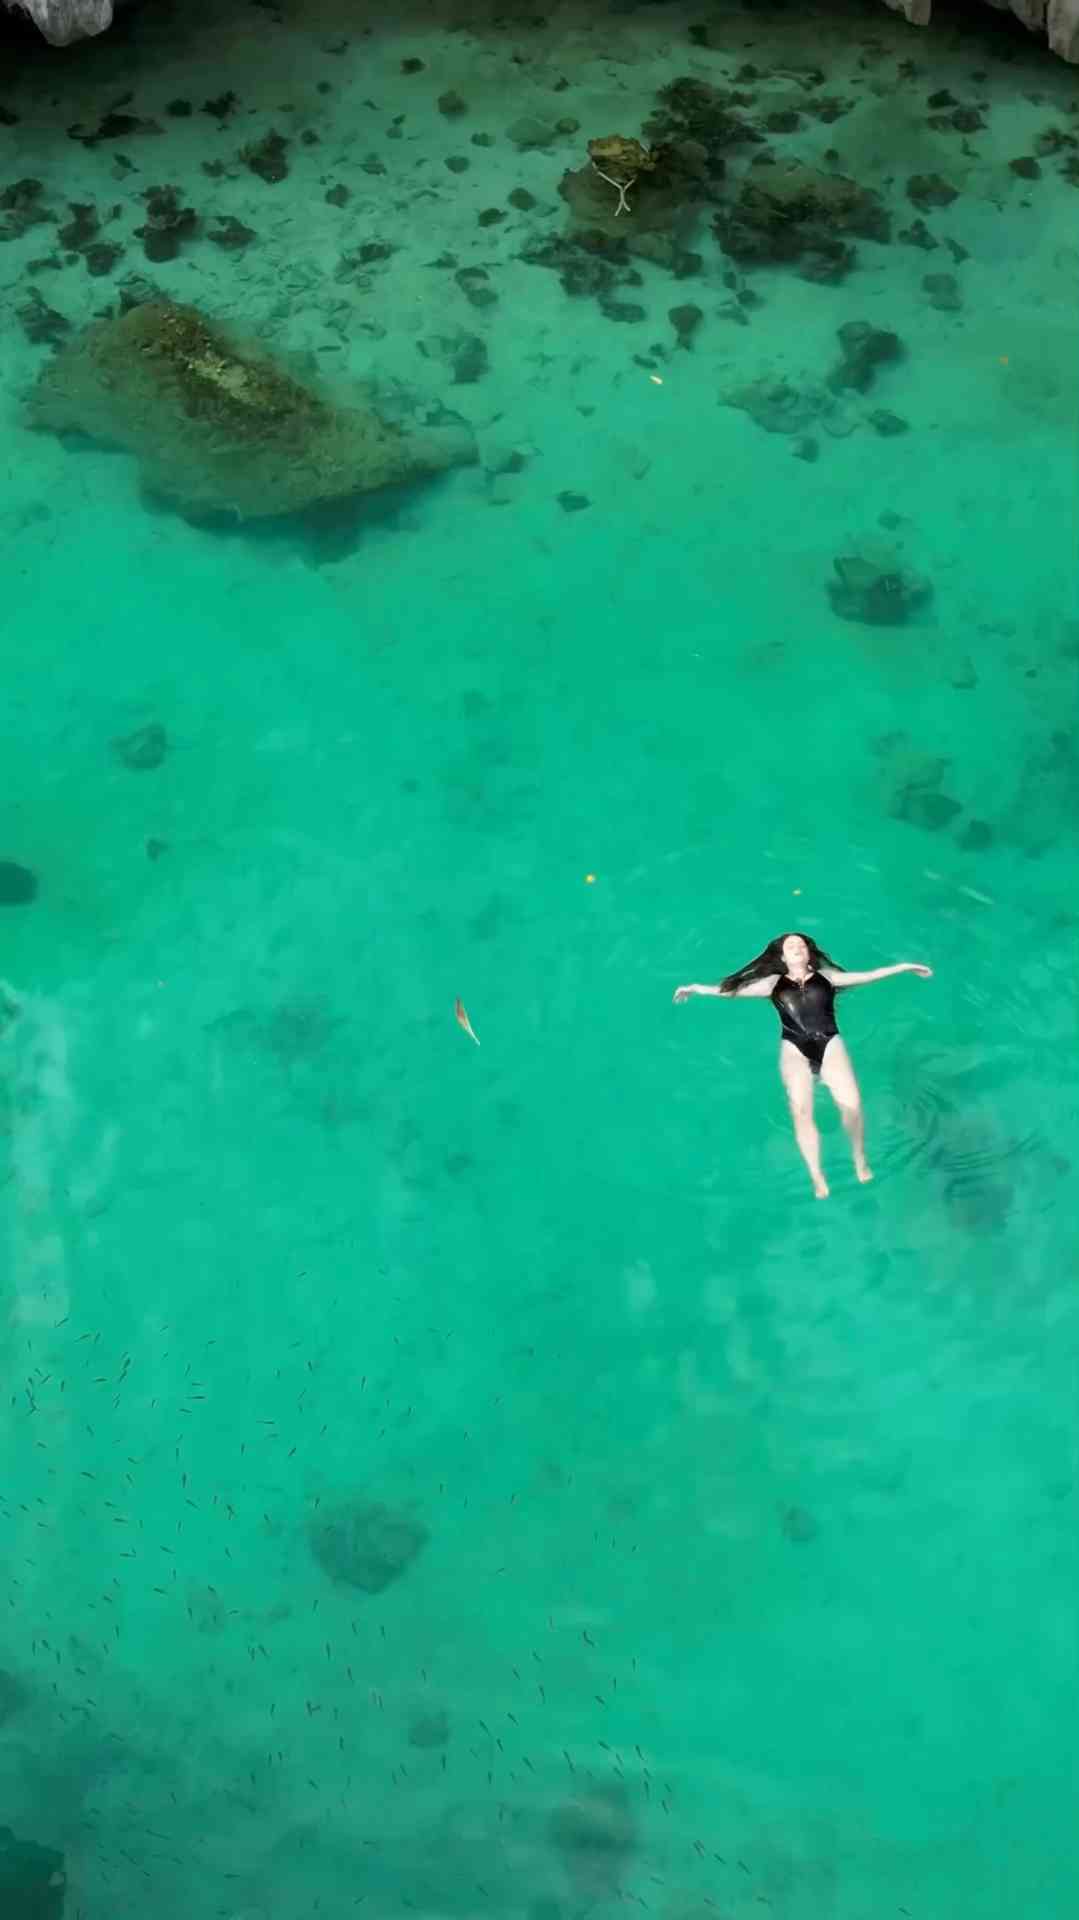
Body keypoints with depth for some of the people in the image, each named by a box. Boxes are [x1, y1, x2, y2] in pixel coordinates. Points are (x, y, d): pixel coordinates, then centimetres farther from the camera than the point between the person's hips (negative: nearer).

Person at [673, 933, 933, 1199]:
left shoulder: (826, 977, 17)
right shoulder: (774, 983, 16)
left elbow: (866, 976, 18)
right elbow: (734, 990, 14)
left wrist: (902, 967, 15)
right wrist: (698, 989, 7)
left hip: (829, 1044, 0)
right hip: (795, 1049, 0)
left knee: (851, 1104, -18)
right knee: (800, 1112, -16)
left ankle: (860, 1159, 5)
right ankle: (817, 1177, -10)